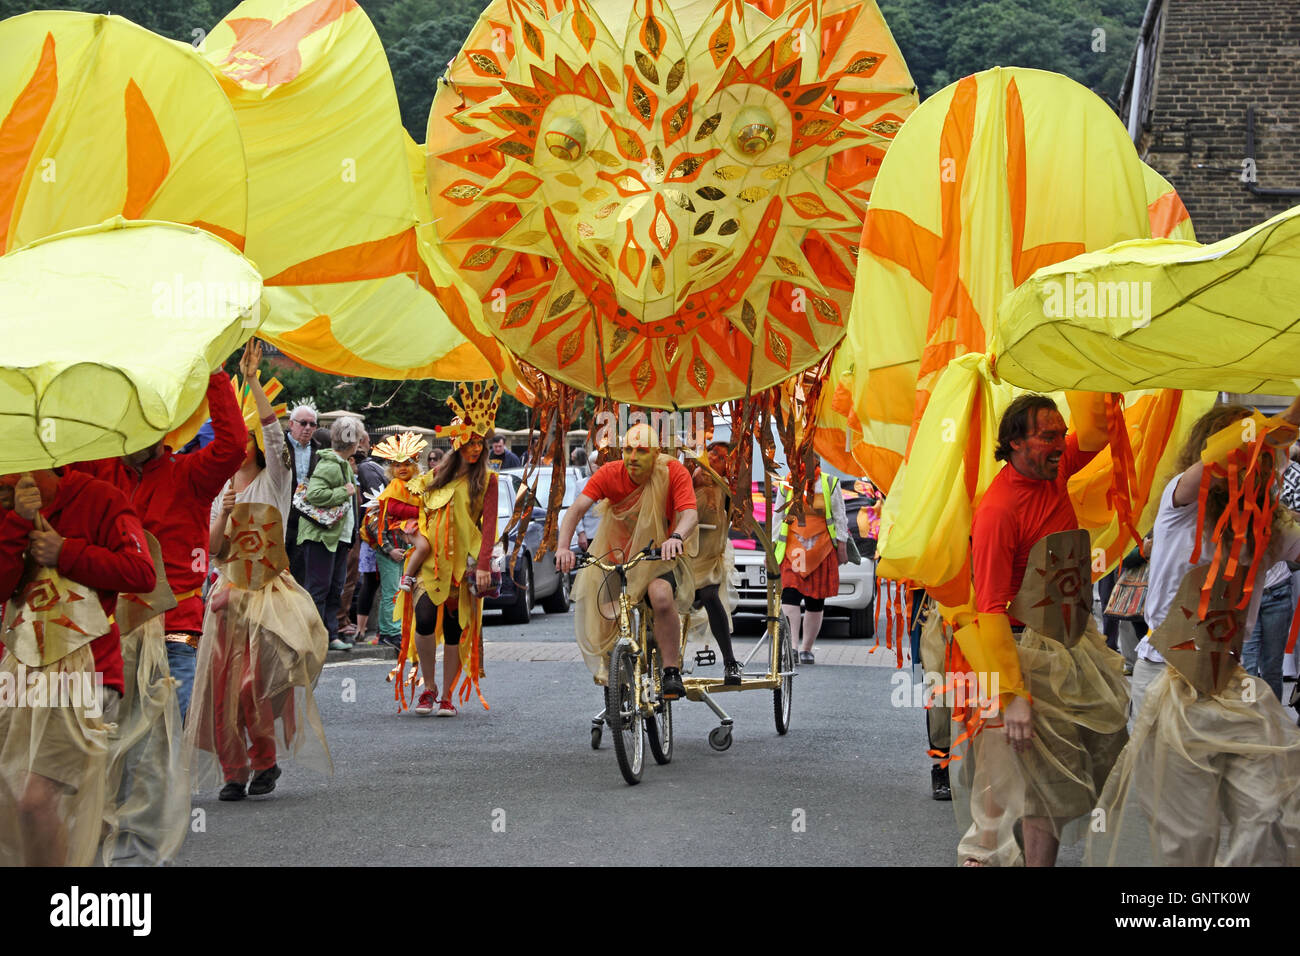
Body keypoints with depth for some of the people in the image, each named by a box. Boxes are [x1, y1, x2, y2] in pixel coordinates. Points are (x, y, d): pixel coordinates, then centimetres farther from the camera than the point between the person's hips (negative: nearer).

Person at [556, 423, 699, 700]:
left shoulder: (673, 472, -14)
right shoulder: (609, 474, -11)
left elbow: (689, 513, -26)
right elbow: (577, 508, -20)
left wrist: (676, 537, -50)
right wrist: (563, 547, -38)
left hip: (660, 555, -3)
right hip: (618, 553, 3)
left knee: (661, 595, -33)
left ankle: (672, 673, -23)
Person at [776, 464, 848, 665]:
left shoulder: (830, 484, 6)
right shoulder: (787, 485, 10)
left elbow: (839, 517, 8)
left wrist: (841, 545, 3)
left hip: (822, 551, 0)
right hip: (793, 551, 0)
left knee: (815, 603, 2)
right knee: (790, 595, -18)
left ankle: (806, 649, 12)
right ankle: (793, 645, -23)